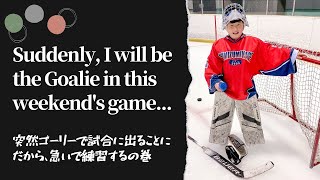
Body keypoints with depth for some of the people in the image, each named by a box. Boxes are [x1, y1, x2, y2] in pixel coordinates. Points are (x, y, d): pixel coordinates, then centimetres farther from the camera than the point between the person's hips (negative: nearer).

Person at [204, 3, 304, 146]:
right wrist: (215, 82, -18)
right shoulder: (218, 46, -7)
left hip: (247, 91, 1)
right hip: (224, 91, 0)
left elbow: (272, 56, -8)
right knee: (220, 121, 15)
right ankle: (217, 144, 35)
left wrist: (291, 55, -16)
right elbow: (211, 68, -5)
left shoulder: (254, 44, -7)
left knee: (252, 122, 17)